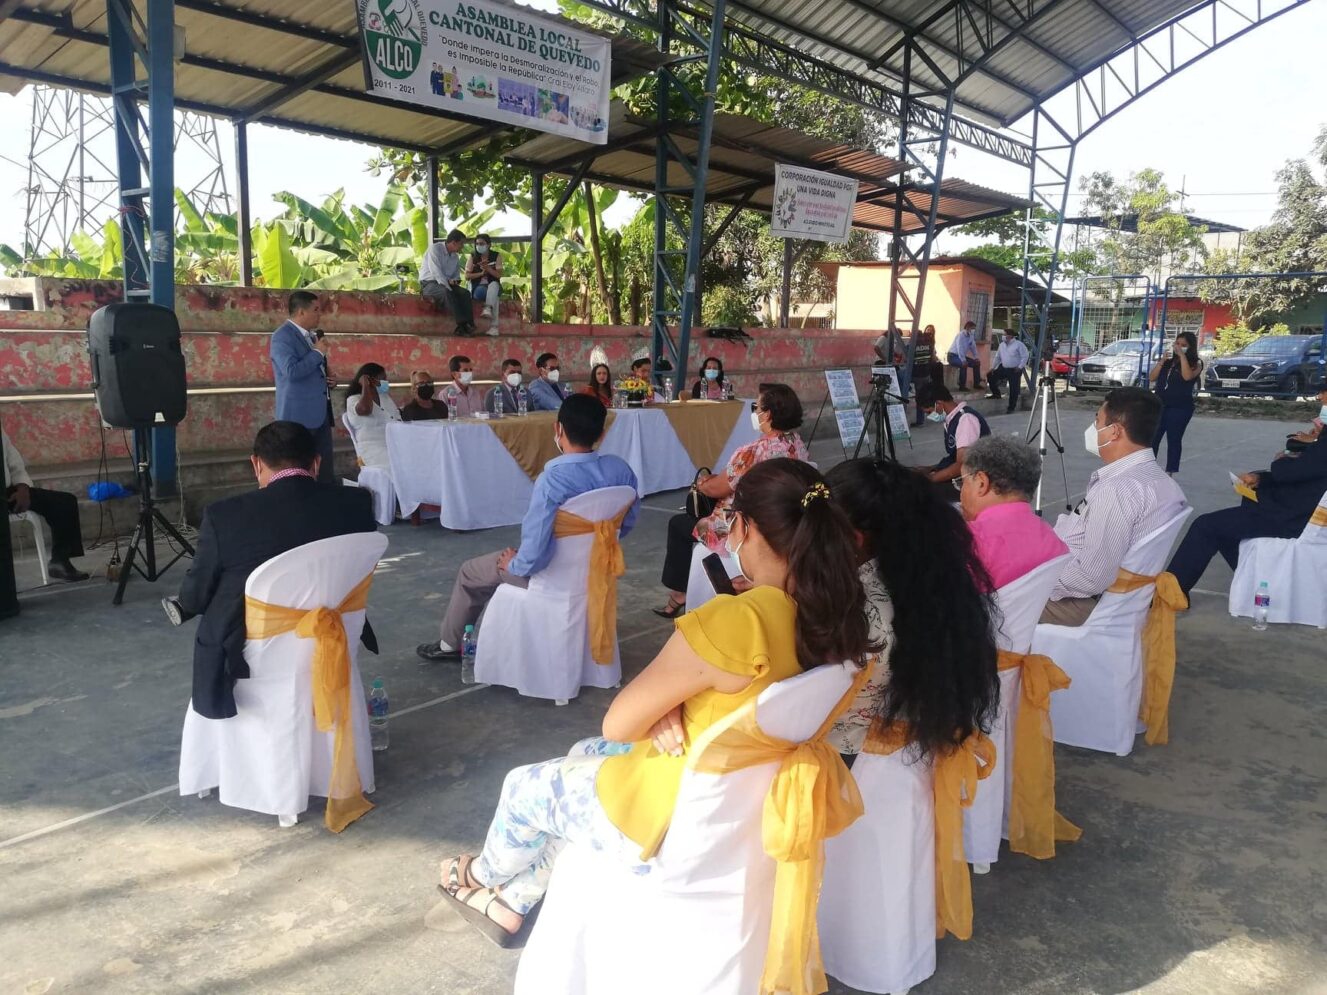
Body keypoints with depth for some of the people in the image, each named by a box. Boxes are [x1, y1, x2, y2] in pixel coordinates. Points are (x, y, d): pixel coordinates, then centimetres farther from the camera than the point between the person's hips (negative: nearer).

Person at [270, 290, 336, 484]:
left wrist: (329, 380, 9)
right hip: (299, 416, -9)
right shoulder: (282, 336, -11)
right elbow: (292, 372, -25)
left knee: (325, 471, 9)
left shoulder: (311, 336, 16)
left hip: (320, 413, 9)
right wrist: (318, 352, -16)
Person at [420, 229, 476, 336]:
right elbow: (436, 272, -20)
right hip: (429, 284, -7)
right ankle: (462, 324, -42)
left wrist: (454, 280, -6)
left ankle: (469, 325, -35)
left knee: (465, 293, -21)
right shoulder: (435, 249, -9)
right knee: (446, 292, -38)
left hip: (446, 284, 7)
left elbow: (457, 275, 19)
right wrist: (449, 287, -25)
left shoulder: (455, 256, 14)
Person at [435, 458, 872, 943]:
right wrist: (671, 710, -12)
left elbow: (618, 724, -22)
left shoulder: (733, 621, -35)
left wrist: (662, 711, -3)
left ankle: (485, 876, 52)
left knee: (524, 788, 19)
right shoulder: (832, 610, -10)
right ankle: (512, 901, 45)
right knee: (583, 757, 28)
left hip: (679, 821, -7)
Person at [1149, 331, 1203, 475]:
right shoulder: (1167, 361, 11)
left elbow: (1187, 376, -22)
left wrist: (1182, 355, -19)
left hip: (1180, 407, -4)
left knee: (1174, 440, 1)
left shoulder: (1195, 363, -2)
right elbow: (1151, 378, 5)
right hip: (1159, 405, 4)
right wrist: (1161, 362, -7)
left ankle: (1169, 473, 7)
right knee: (1152, 438, 4)